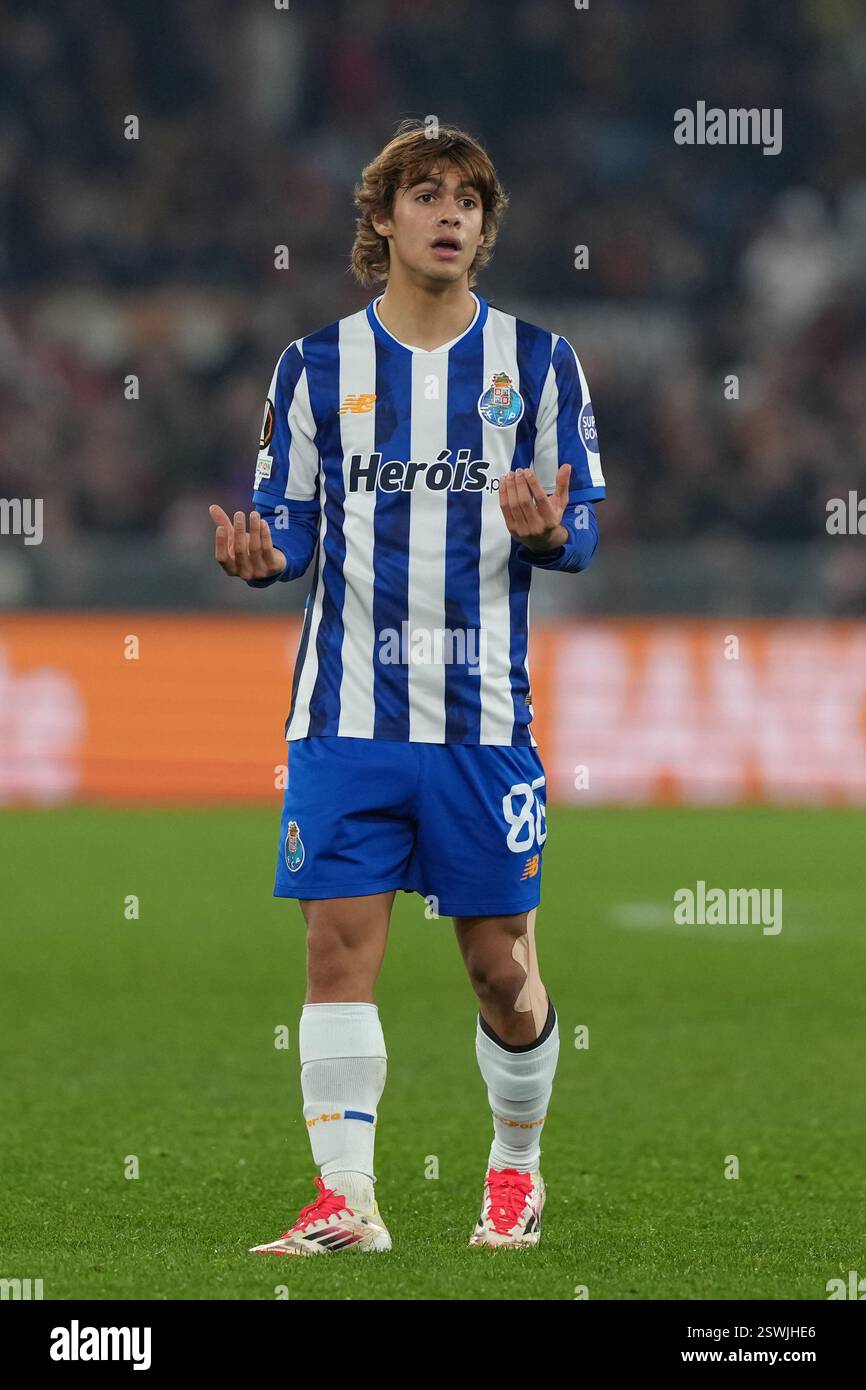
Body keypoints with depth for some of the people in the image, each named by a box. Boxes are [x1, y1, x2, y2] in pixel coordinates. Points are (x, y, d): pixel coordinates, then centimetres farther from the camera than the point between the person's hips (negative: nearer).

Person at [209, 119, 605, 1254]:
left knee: (503, 966, 3)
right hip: (348, 716, 0)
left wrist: (548, 531, -18)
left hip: (485, 718, 0)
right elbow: (292, 521, 10)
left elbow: (586, 525, 5)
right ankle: (345, 1199, -4)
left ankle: (517, 1166, 26)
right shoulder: (317, 367, 6)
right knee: (340, 946, -7)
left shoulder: (538, 363, 4)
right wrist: (262, 555, -13)